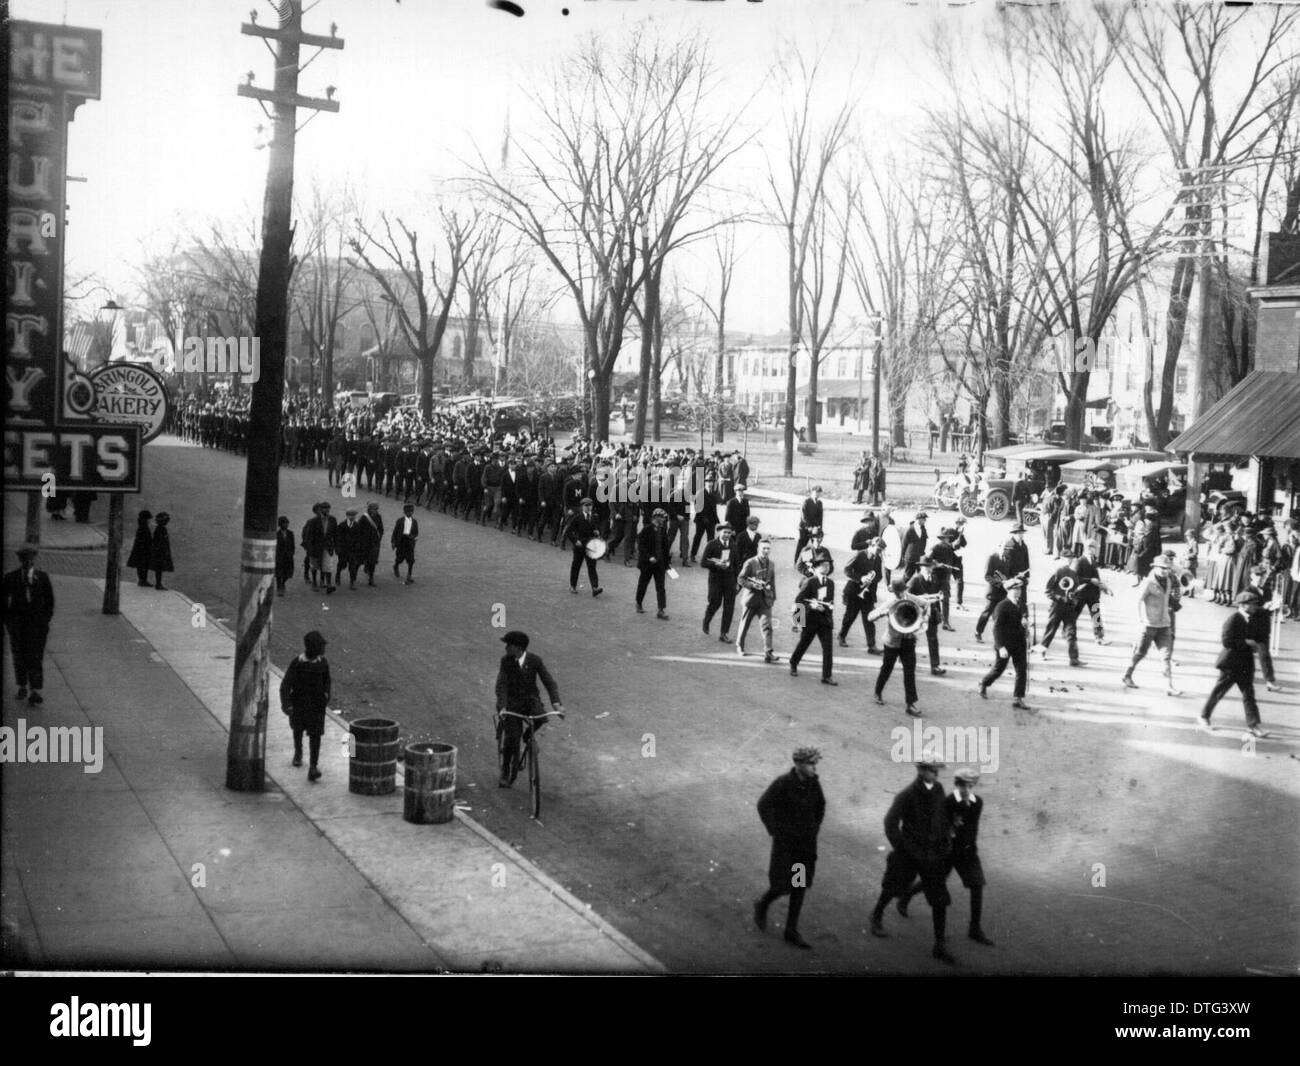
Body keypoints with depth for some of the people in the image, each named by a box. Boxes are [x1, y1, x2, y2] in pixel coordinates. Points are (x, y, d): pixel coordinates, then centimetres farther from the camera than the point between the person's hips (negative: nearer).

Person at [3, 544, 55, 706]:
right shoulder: (10, 578, 4)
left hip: (37, 622, -1)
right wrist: (7, 620, 0)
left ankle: (34, 692, -12)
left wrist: (47, 619, 2)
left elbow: (50, 600, 10)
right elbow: (4, 600, 8)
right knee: (19, 656, 7)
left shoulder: (43, 577, 4)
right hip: (17, 622, 1)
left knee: (36, 656, -8)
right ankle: (22, 687, 22)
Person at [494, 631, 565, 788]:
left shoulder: (535, 660, -9)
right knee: (511, 739, -8)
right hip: (513, 703, 0)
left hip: (531, 699, 0)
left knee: (540, 717, -32)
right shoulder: (505, 661, -8)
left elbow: (549, 682, -10)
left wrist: (556, 703, -24)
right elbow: (501, 685, -14)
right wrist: (501, 707, -28)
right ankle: (506, 774, 13)